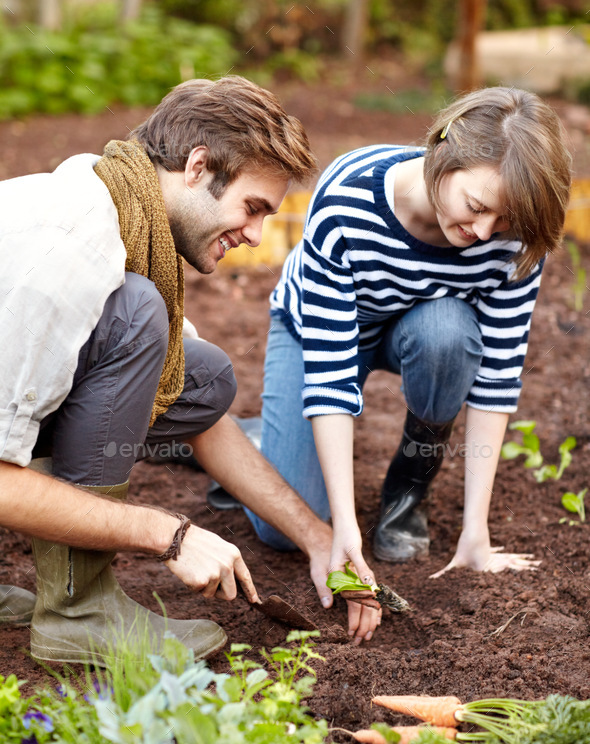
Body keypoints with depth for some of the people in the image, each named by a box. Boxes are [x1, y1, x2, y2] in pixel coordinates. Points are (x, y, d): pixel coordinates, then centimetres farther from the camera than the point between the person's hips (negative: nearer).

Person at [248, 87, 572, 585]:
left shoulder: (512, 236, -30)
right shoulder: (345, 201, -39)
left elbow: (498, 373, -22)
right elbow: (328, 367, -36)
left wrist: (476, 530, -26)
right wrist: (345, 523, -39)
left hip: (425, 327, 2)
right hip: (318, 329, -2)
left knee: (446, 329, -37)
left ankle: (408, 493, -10)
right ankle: (277, 437, 21)